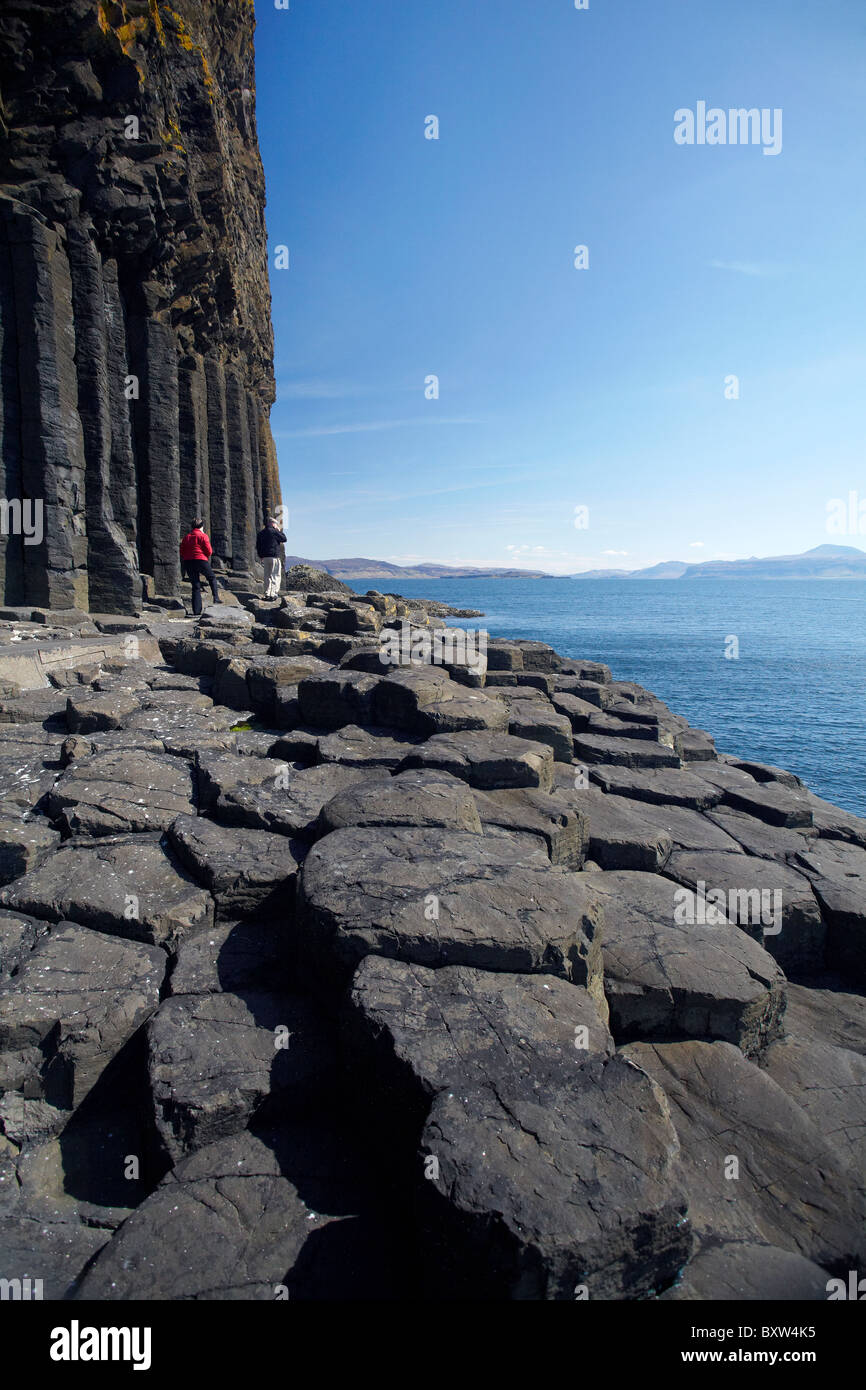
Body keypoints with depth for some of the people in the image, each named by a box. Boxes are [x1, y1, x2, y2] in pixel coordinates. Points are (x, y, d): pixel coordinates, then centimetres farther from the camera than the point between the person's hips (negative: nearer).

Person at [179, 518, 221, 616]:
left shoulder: (186, 537, 14)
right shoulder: (203, 536, -3)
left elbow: (182, 552, 12)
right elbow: (209, 551, -7)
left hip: (188, 562, 4)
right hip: (201, 560, -4)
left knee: (195, 586, 6)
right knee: (212, 578, 22)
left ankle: (196, 612, 1)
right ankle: (216, 597, 5)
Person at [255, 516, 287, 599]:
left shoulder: (260, 533, 12)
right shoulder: (274, 531, -8)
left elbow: (258, 546, 13)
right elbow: (284, 539, 1)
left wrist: (260, 556, 20)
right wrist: (279, 531, 10)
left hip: (265, 557, 6)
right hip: (274, 556, -6)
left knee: (267, 576, 12)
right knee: (276, 576, -3)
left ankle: (267, 594, 10)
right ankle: (273, 593, -11)